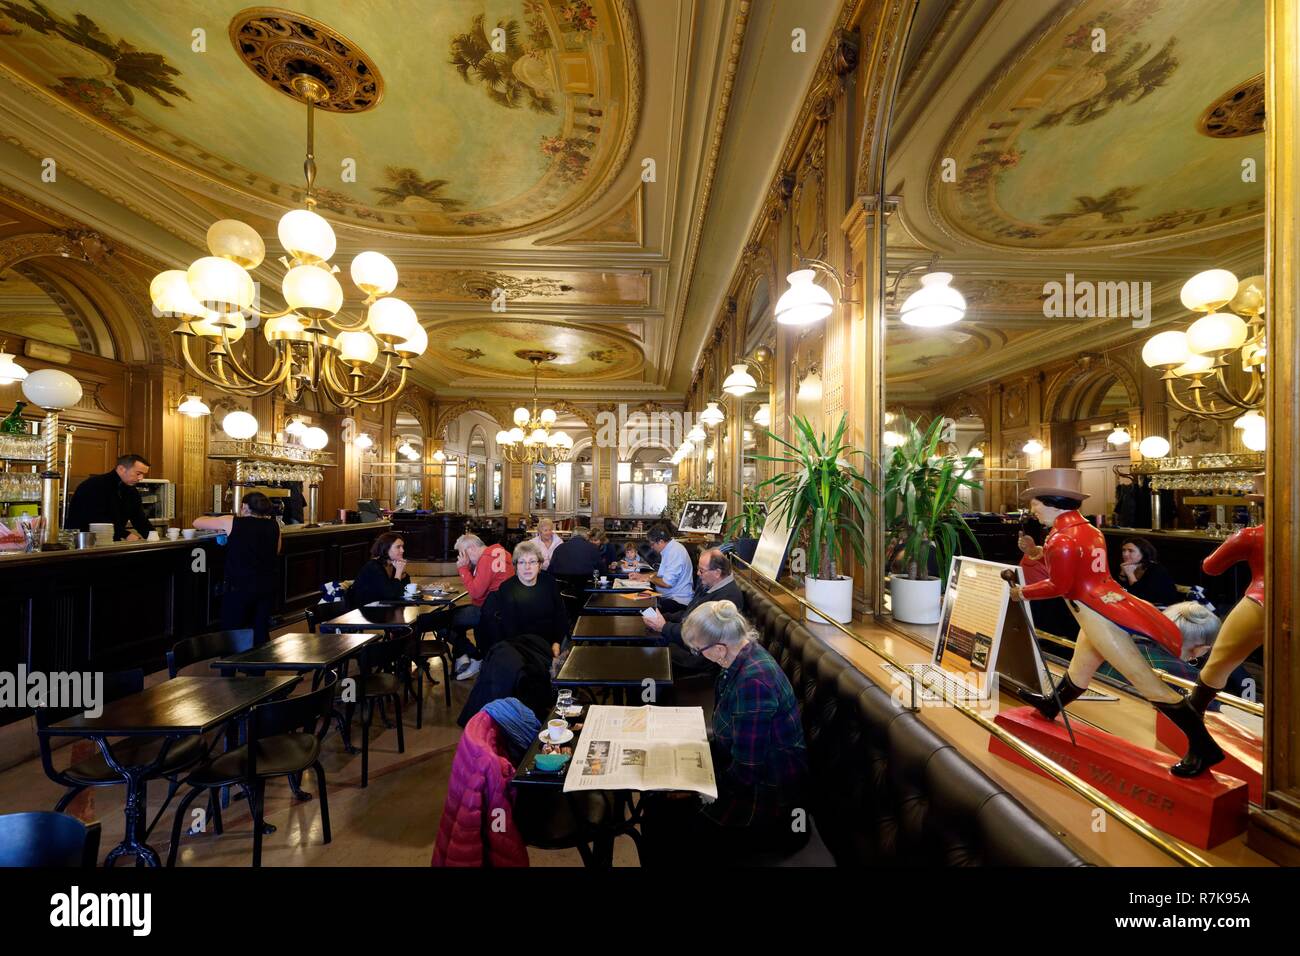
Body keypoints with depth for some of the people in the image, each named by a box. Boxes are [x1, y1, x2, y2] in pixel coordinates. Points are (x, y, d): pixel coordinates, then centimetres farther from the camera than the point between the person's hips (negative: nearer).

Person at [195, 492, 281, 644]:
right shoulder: (273, 524, 2)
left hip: (240, 587, -3)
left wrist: (218, 527, 25)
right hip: (267, 586, 4)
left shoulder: (232, 522, -7)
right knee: (261, 633, 13)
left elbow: (197, 523, 6)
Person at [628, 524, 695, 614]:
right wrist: (641, 575, 17)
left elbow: (667, 583, -23)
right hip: (668, 596, 10)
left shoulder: (675, 552, -20)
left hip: (678, 601, -10)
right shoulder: (670, 549, 12)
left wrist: (649, 578, -6)